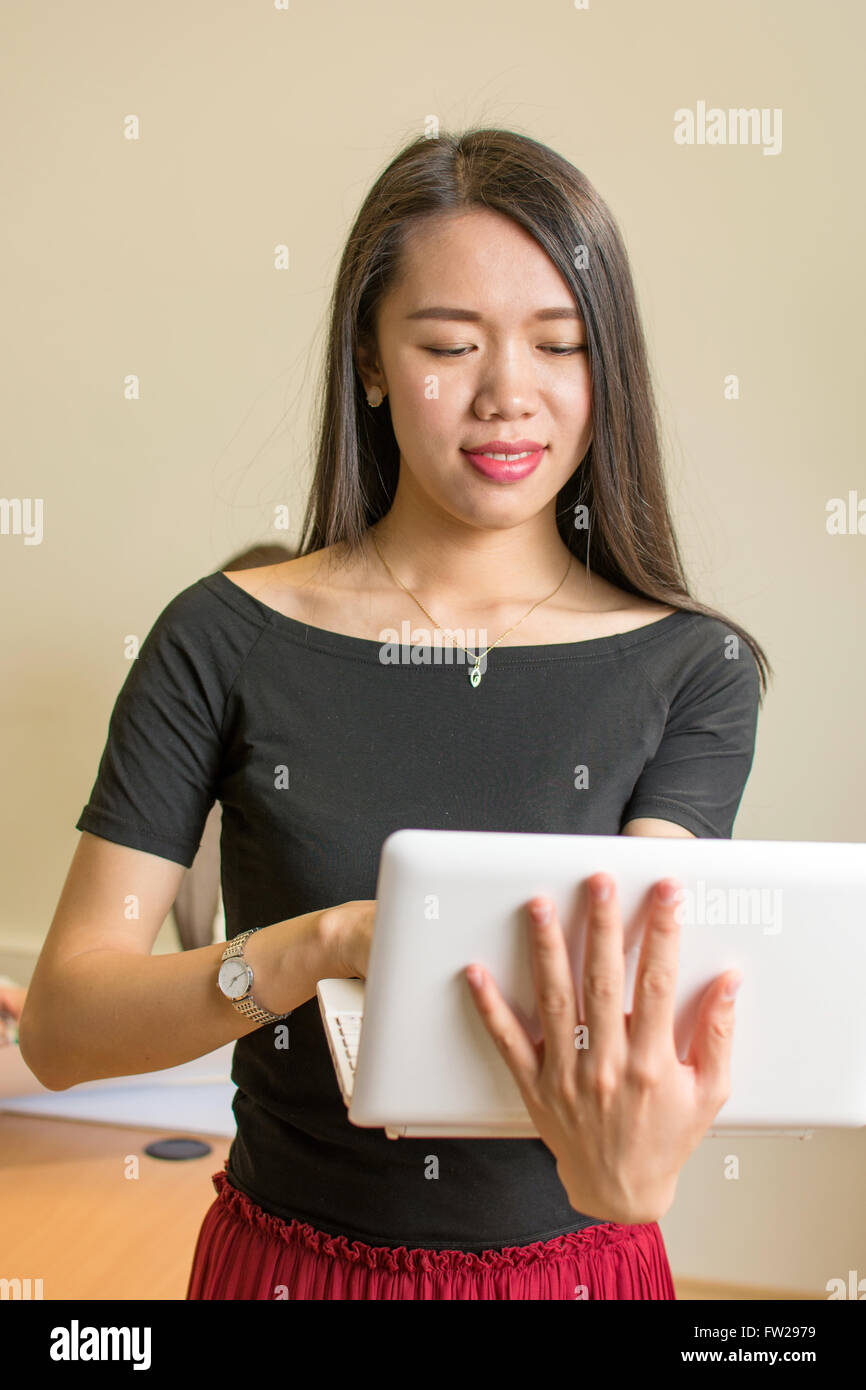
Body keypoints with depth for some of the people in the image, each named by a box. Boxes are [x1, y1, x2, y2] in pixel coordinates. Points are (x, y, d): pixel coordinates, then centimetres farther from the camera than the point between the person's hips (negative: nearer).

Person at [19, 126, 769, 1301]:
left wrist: (626, 1157, -43)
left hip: (572, 1259, 0)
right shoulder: (226, 640, -10)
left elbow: (636, 965, -21)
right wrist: (328, 941, -29)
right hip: (293, 1256, 0)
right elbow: (59, 1024, -12)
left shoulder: (691, 669, -8)